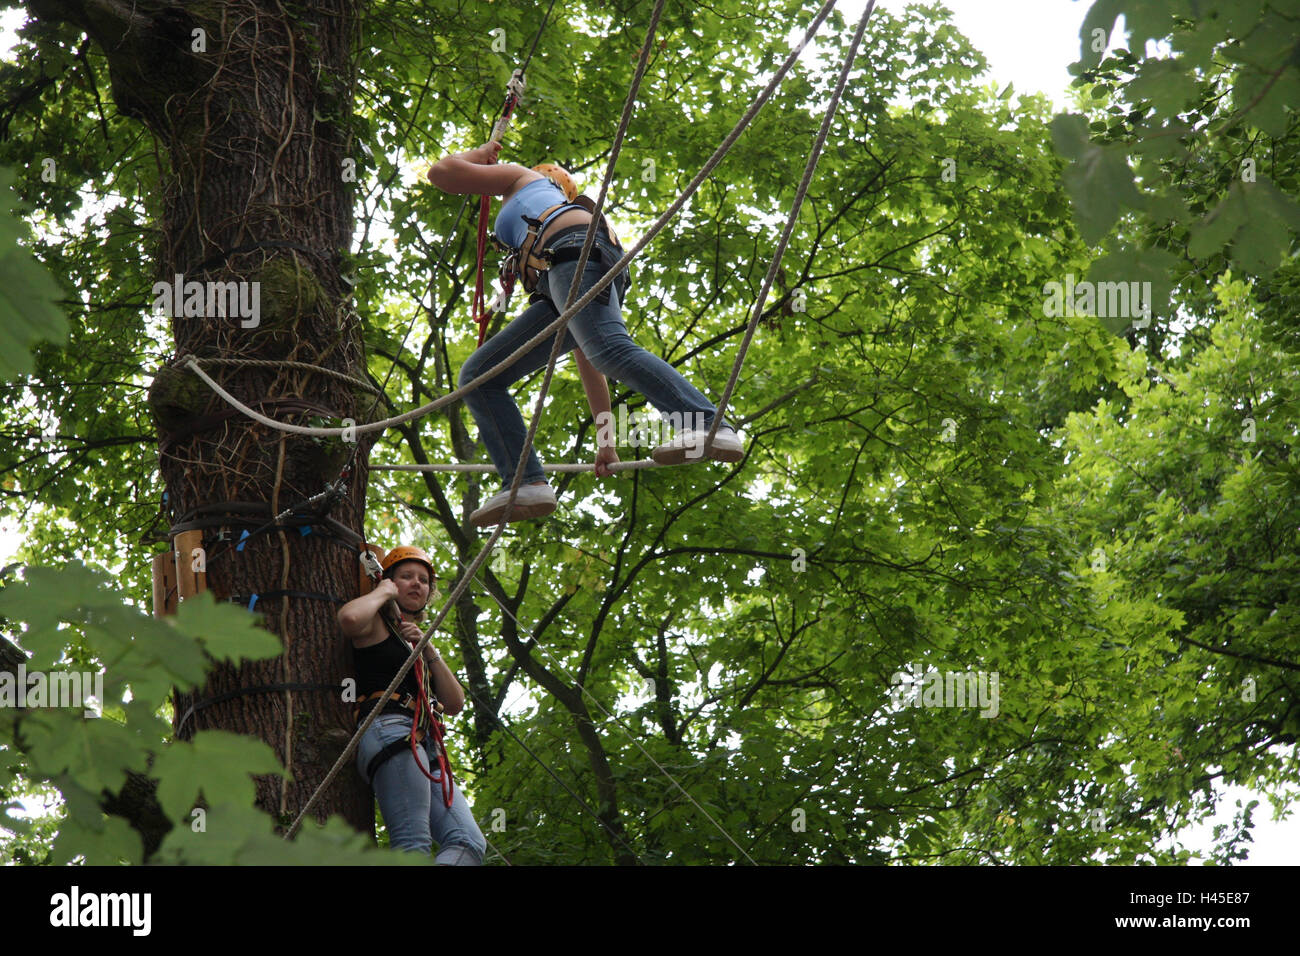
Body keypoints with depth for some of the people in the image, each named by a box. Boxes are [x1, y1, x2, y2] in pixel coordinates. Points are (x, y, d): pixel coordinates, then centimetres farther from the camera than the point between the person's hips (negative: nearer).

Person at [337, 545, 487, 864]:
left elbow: (454, 704, 21)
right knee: (414, 845, -26)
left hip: (427, 748, 8)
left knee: (469, 843, -13)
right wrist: (383, 592, 3)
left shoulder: (419, 639, 33)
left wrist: (429, 652, 9)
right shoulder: (376, 624, 11)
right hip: (391, 730, -8)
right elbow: (349, 617, -18)